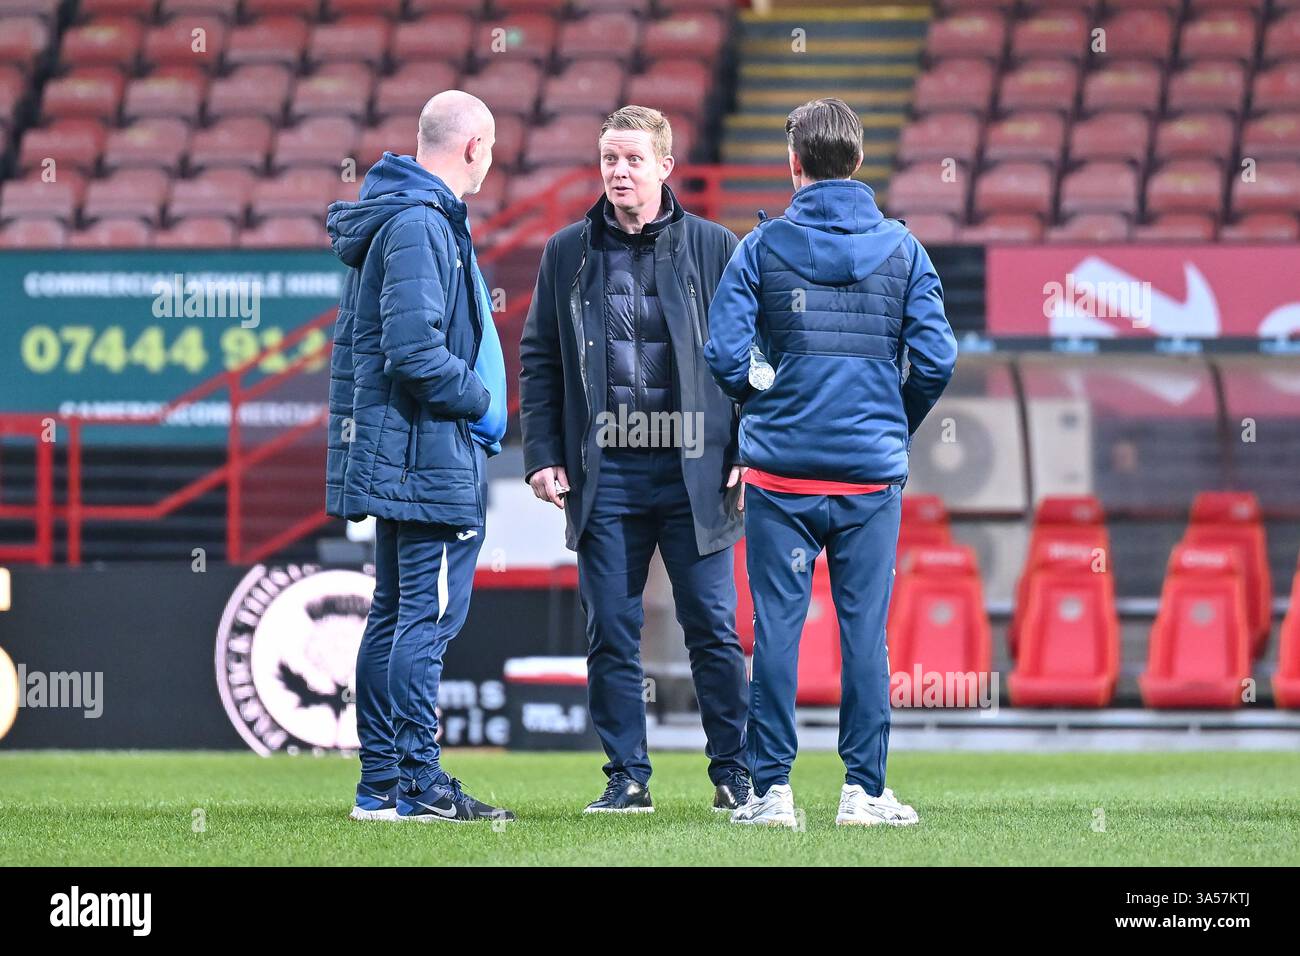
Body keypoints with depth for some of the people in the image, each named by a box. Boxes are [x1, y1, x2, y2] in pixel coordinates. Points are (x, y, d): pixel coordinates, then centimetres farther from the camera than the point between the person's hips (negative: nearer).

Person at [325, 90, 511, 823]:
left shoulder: (409, 216, 17)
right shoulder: (421, 224, -16)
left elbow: (353, 344, 22)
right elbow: (414, 350, -24)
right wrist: (481, 401, -10)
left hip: (392, 454, 11)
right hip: (430, 455, -11)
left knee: (396, 614, 12)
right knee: (429, 616, -9)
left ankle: (382, 782, 16)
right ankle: (416, 783, -9)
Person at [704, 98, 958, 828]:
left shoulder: (762, 248, -2)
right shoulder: (902, 249, 2)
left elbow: (725, 356, -8)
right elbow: (936, 361, -3)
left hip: (781, 467, -1)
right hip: (872, 468, 1)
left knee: (776, 628, 3)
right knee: (865, 631, 4)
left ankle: (773, 788, 3)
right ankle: (864, 790, 5)